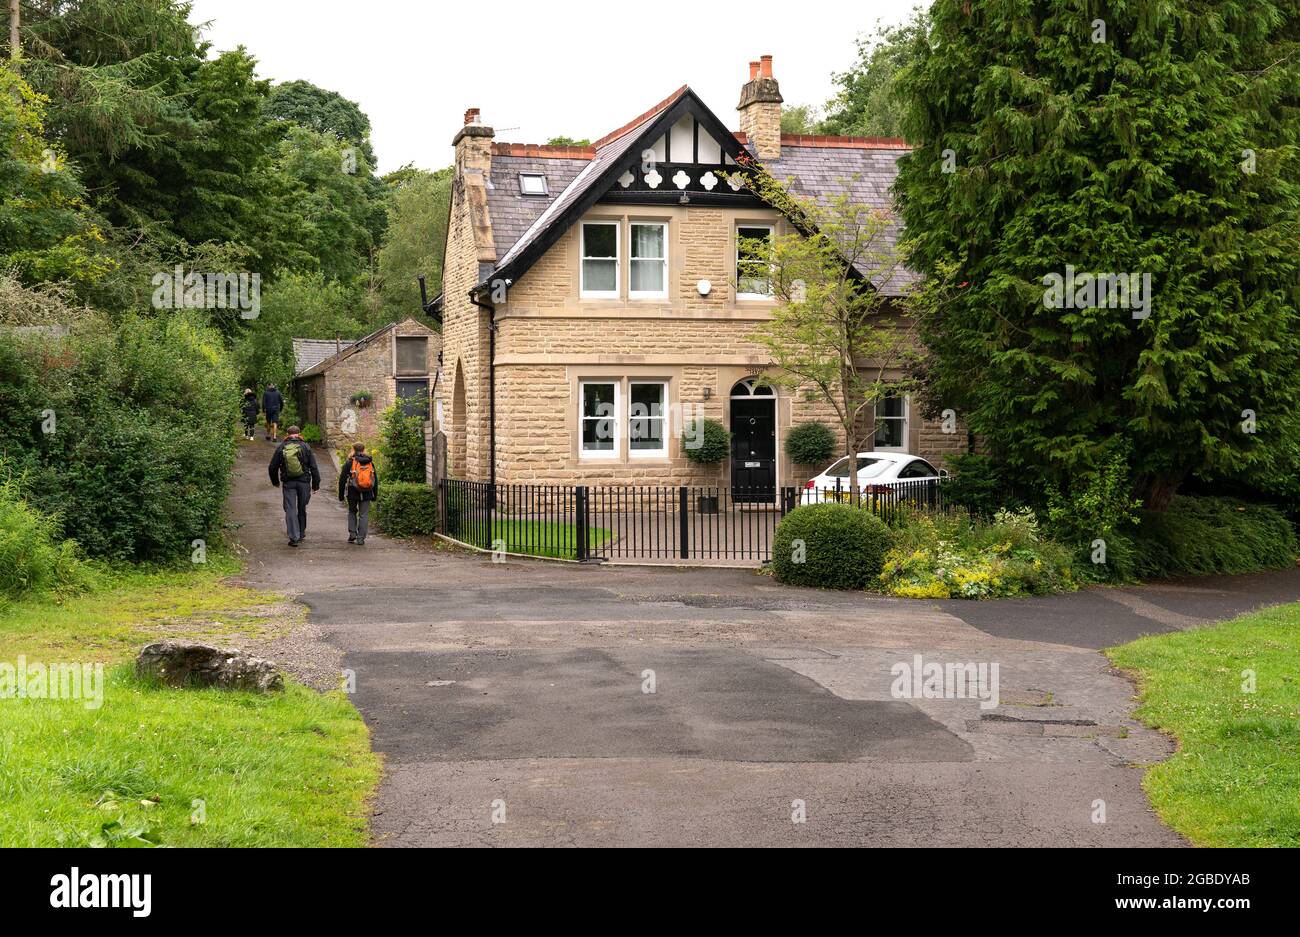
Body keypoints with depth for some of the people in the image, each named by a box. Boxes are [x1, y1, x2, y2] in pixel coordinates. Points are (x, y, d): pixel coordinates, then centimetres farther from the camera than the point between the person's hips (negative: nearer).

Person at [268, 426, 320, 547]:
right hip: (303, 482, 0)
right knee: (302, 509, 14)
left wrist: (275, 481, 22)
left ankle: (294, 537, -9)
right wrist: (316, 484, 4)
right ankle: (301, 534, 26)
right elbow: (313, 467, -2)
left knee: (290, 509, 0)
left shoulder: (281, 448, 2)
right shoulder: (306, 447, 0)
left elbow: (272, 467, 6)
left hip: (288, 483, 0)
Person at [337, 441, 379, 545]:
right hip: (366, 494, 2)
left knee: (352, 512, 19)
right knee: (364, 515, 6)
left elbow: (342, 479, -3)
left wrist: (341, 494, 5)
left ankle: (352, 534, 7)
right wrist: (375, 495, 18)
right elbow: (375, 479, 11)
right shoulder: (370, 462, 6)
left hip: (353, 493, -2)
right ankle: (361, 538, 1)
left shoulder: (349, 463, -4)